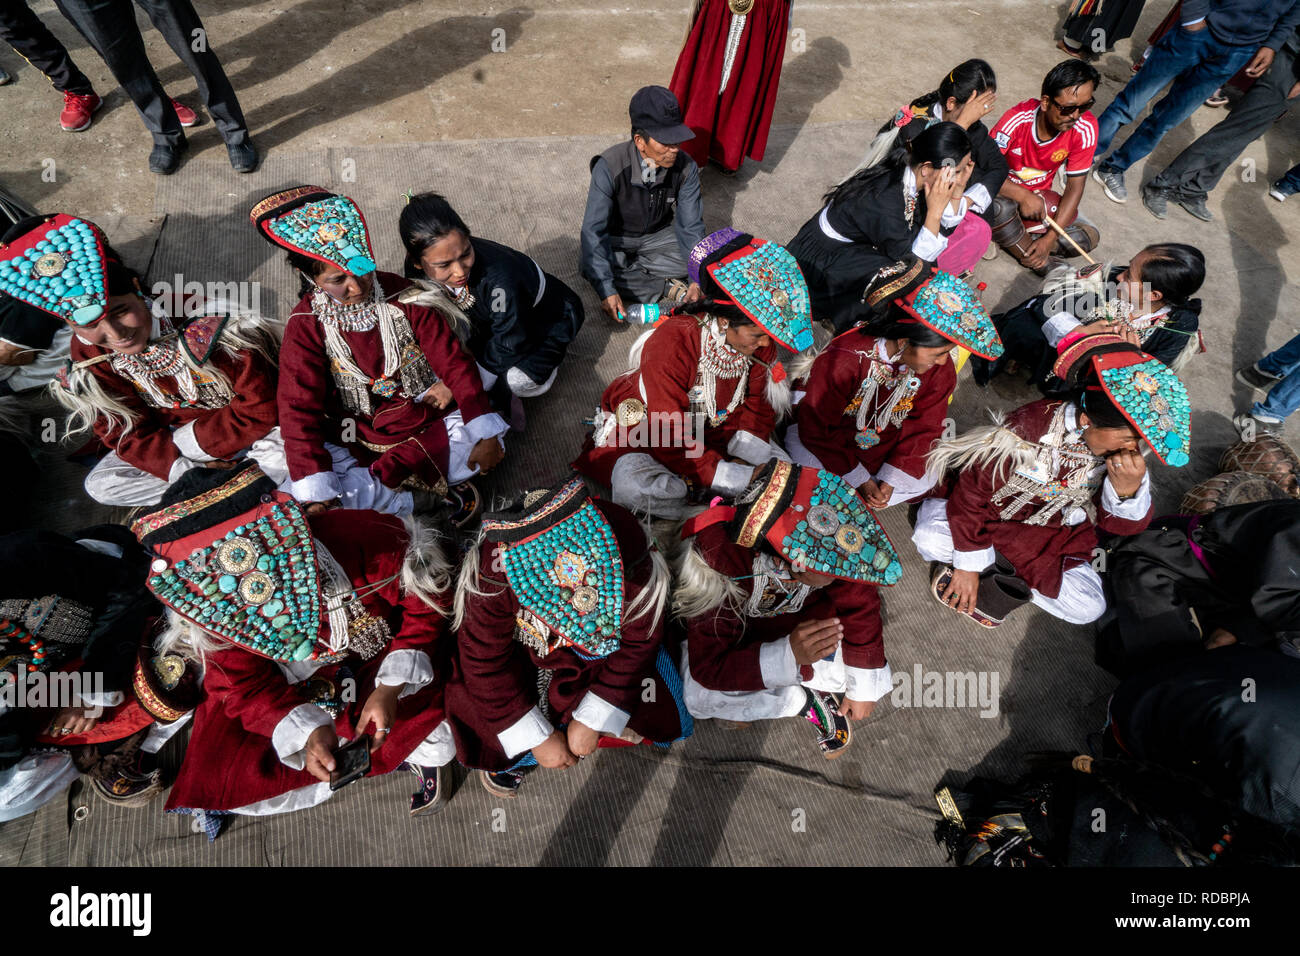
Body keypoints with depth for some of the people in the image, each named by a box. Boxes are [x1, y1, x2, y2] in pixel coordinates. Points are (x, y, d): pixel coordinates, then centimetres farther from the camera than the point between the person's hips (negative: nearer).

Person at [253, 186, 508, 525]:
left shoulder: (403, 296, -8)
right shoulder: (306, 326, -8)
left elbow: (453, 360, -10)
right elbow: (299, 409, -12)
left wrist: (484, 433, -19)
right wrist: (316, 492, -22)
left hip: (428, 416, 0)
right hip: (358, 438, 1)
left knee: (492, 445, -23)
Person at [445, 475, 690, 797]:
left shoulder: (631, 561, -38)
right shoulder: (492, 576, -38)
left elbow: (638, 644, -21)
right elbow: (485, 661, -22)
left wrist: (591, 721, -17)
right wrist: (536, 738, -18)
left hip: (602, 651, 1)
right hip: (525, 651, 0)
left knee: (665, 721, -7)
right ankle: (511, 754, 20)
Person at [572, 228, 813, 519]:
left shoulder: (759, 336, -12)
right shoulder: (671, 342, -32)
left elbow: (758, 404, 0)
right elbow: (668, 435, -32)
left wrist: (744, 459, -18)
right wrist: (734, 478, -35)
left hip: (712, 427, 6)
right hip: (643, 427, -5)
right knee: (632, 486, -35)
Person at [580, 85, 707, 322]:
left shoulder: (685, 167, -19)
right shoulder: (610, 167, -28)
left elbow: (691, 226, -14)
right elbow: (594, 229, -31)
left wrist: (698, 280, -28)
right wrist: (607, 291, -43)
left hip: (658, 235, 3)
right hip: (616, 238, -2)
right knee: (591, 268, -33)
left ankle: (626, 267, -13)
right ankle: (668, 287, -21)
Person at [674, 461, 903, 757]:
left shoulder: (830, 553, -33)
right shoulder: (717, 571, -43)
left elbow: (860, 607, -13)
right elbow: (710, 668, -36)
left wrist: (863, 688, -5)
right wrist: (789, 655, -50)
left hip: (807, 625, 3)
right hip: (733, 633, -3)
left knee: (877, 678, -11)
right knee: (699, 699, -27)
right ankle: (804, 700, -5)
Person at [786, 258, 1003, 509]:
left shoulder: (939, 371, -17)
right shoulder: (843, 359, -34)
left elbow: (924, 427, -5)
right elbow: (816, 426, -25)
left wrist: (891, 478, -15)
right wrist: (857, 478, -23)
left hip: (885, 440, 5)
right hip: (830, 435, -4)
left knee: (923, 480, -10)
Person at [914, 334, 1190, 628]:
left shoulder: (1119, 445, -13)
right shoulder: (1028, 428, -29)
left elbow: (1118, 524, -10)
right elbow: (971, 491, -21)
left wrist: (1128, 490, -36)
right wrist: (969, 565, -17)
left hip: (1053, 536, 4)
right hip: (994, 516, -3)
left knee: (1090, 608, -15)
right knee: (930, 539, -30)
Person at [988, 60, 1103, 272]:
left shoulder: (1085, 128, -16)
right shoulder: (1018, 119, -26)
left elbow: (1074, 187, -13)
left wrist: (1050, 238, -22)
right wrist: (1023, 196, -35)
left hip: (1040, 195, 4)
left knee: (1089, 237, -8)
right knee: (1000, 207, -40)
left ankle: (1007, 238, -12)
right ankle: (1041, 264, -16)